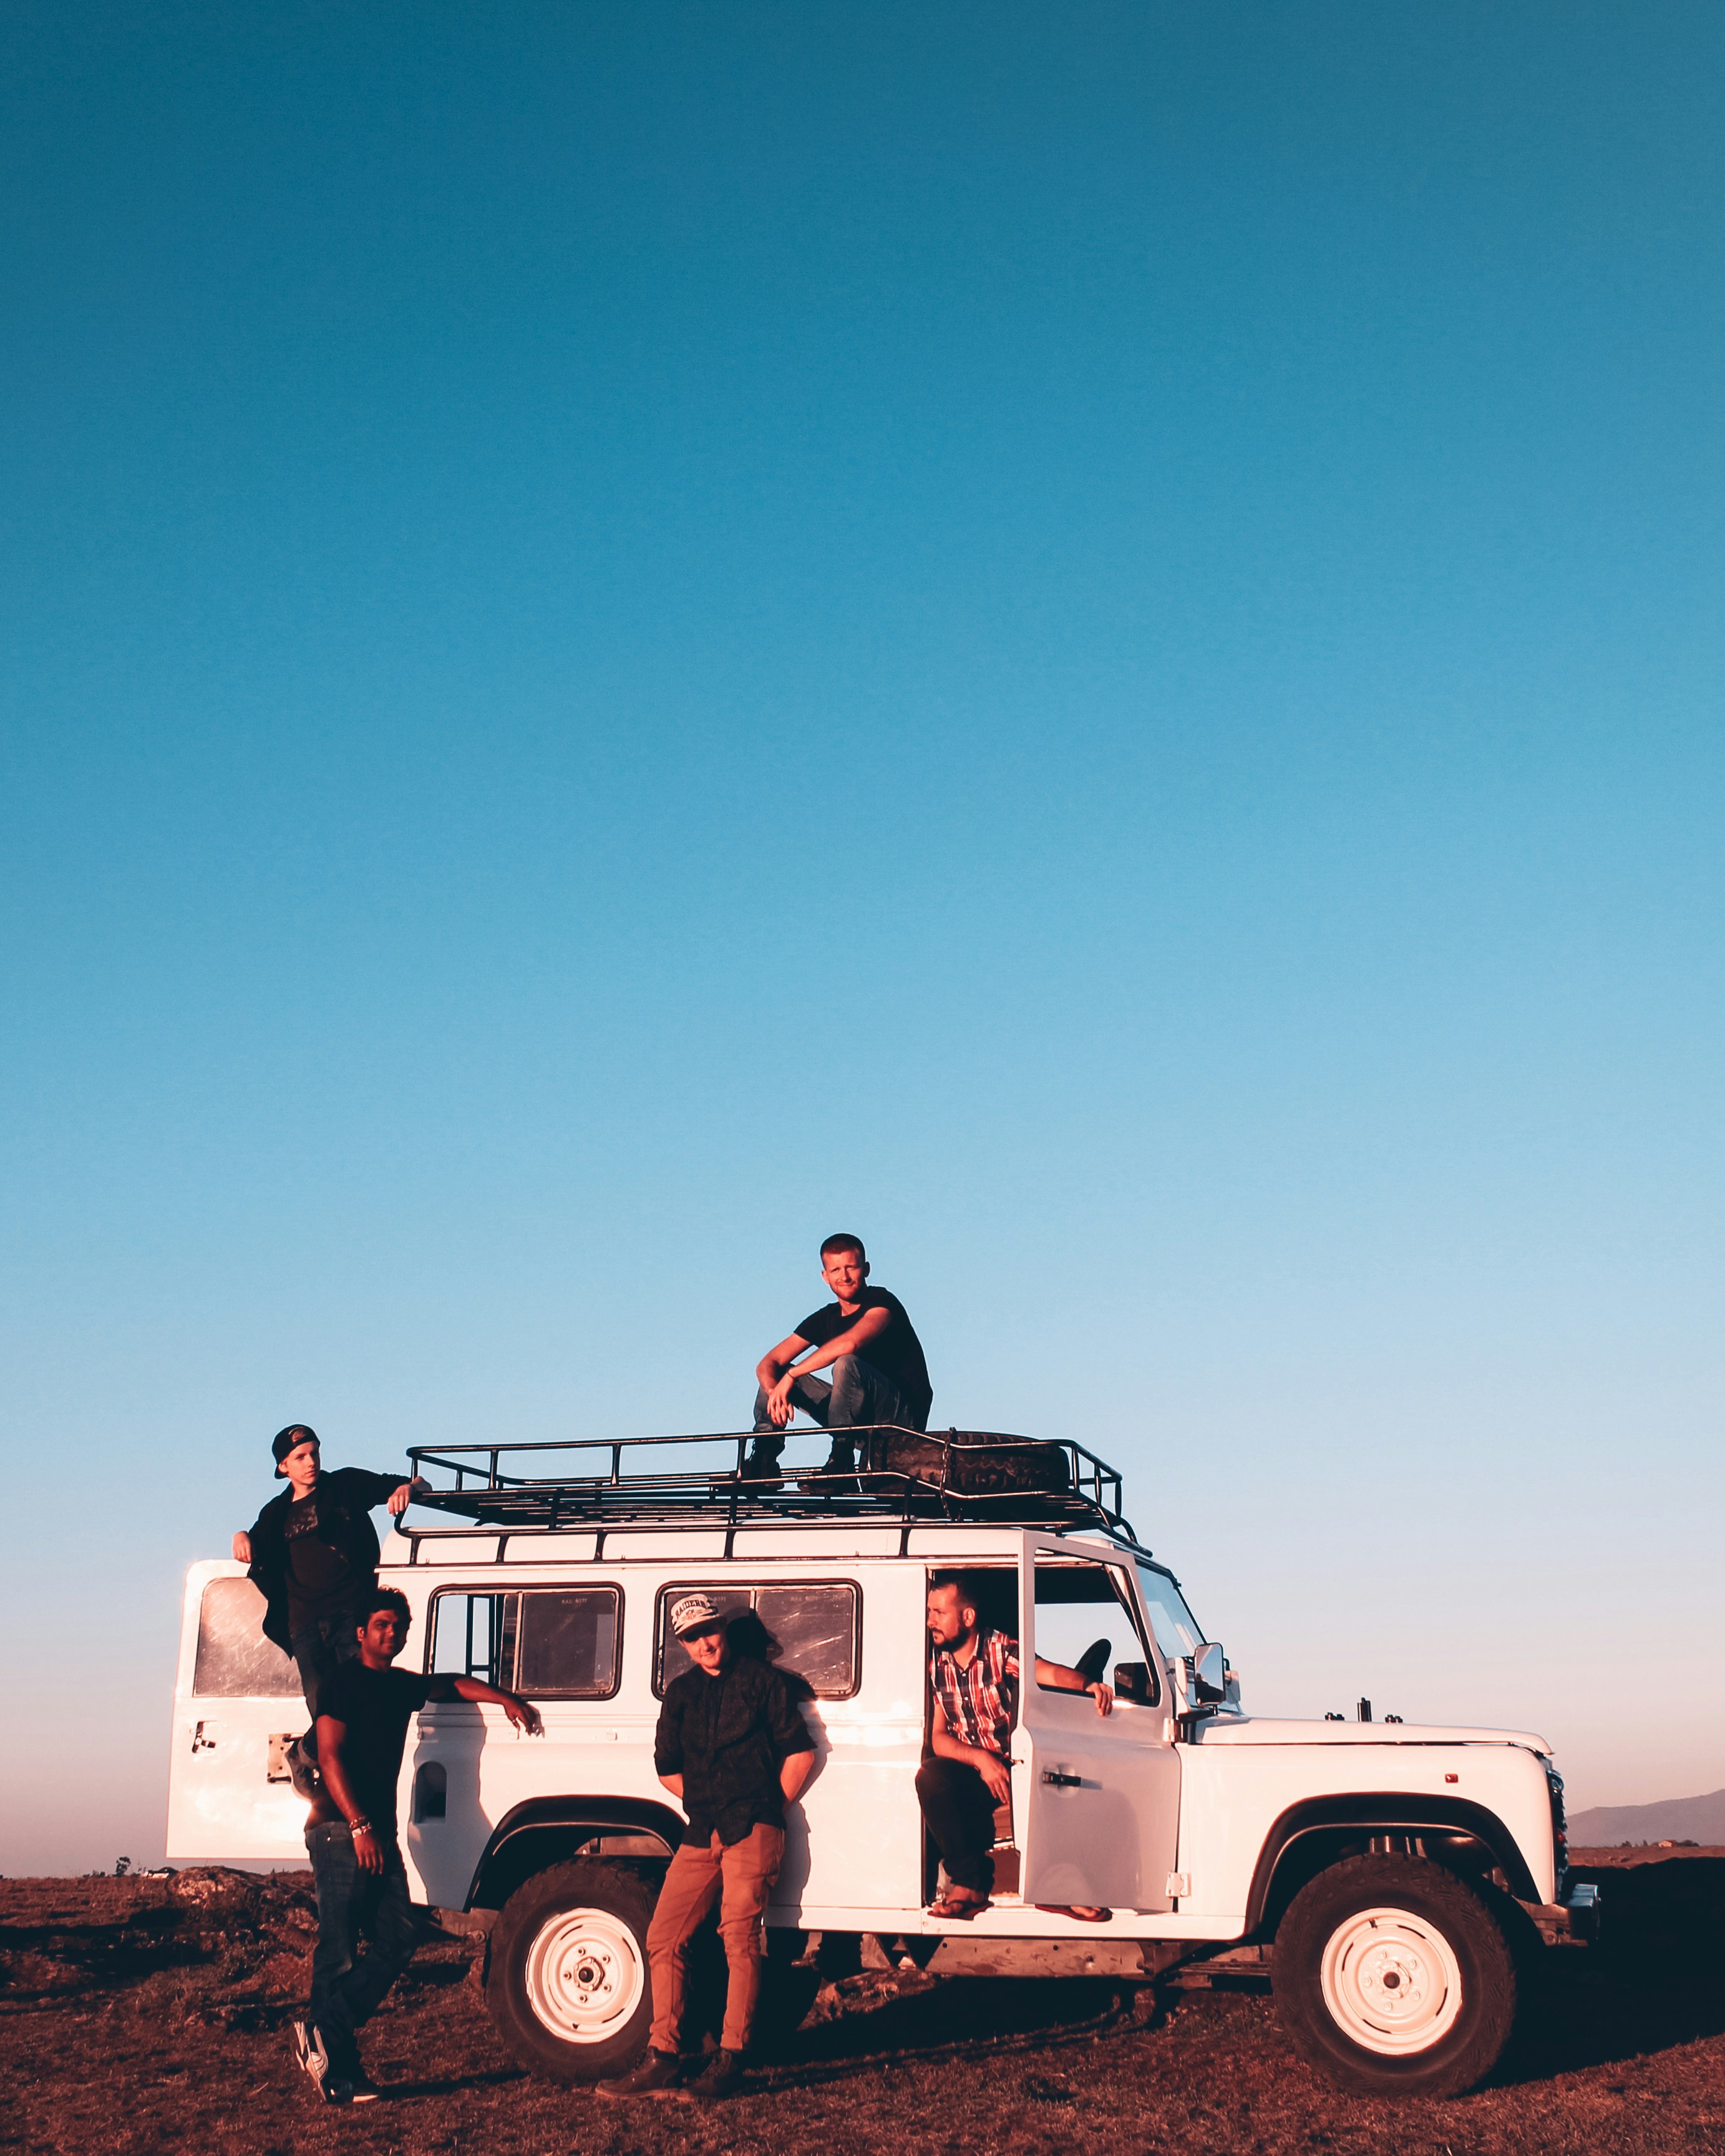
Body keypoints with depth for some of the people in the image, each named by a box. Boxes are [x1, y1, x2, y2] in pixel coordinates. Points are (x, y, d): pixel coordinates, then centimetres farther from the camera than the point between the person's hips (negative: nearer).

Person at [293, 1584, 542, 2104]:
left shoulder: (402, 1686, 17)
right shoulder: (345, 1681, -5)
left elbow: (454, 1685, 34)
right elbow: (330, 1756, -13)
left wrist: (506, 1699, 20)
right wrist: (358, 1826, -21)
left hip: (380, 1834, 8)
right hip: (340, 1830, -8)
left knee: (397, 1942, -1)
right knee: (339, 1949, -8)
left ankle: (325, 2034, 1)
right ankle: (337, 2070, -6)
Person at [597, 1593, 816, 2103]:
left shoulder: (761, 1679, 3)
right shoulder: (681, 1693, 16)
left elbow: (799, 1751, 2)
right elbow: (667, 1768, 20)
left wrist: (768, 1809, 1)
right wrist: (706, 1808, 11)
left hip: (752, 1832, -5)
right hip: (700, 1836, 5)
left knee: (739, 1937, -10)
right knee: (664, 1937, 0)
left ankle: (730, 2059, -5)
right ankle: (662, 2059, 5)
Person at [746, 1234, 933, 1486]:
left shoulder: (882, 1302, -11)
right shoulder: (824, 1319, 8)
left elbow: (851, 1343, -33)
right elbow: (767, 1364, 2)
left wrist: (791, 1375, -27)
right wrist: (776, 1392, -22)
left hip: (904, 1418, -7)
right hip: (861, 1420, 7)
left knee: (846, 1364, -33)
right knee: (775, 1373, 2)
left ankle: (841, 1461, -27)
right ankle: (764, 1456, -14)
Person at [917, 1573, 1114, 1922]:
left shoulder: (1001, 1650, -9)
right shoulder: (935, 1665, 1)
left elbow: (1051, 1673, -26)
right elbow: (938, 1738, -4)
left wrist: (1088, 1685, -48)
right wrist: (980, 1759, -23)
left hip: (1015, 1769, -2)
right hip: (972, 1776, 2)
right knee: (929, 1775, -28)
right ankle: (971, 1882, -21)